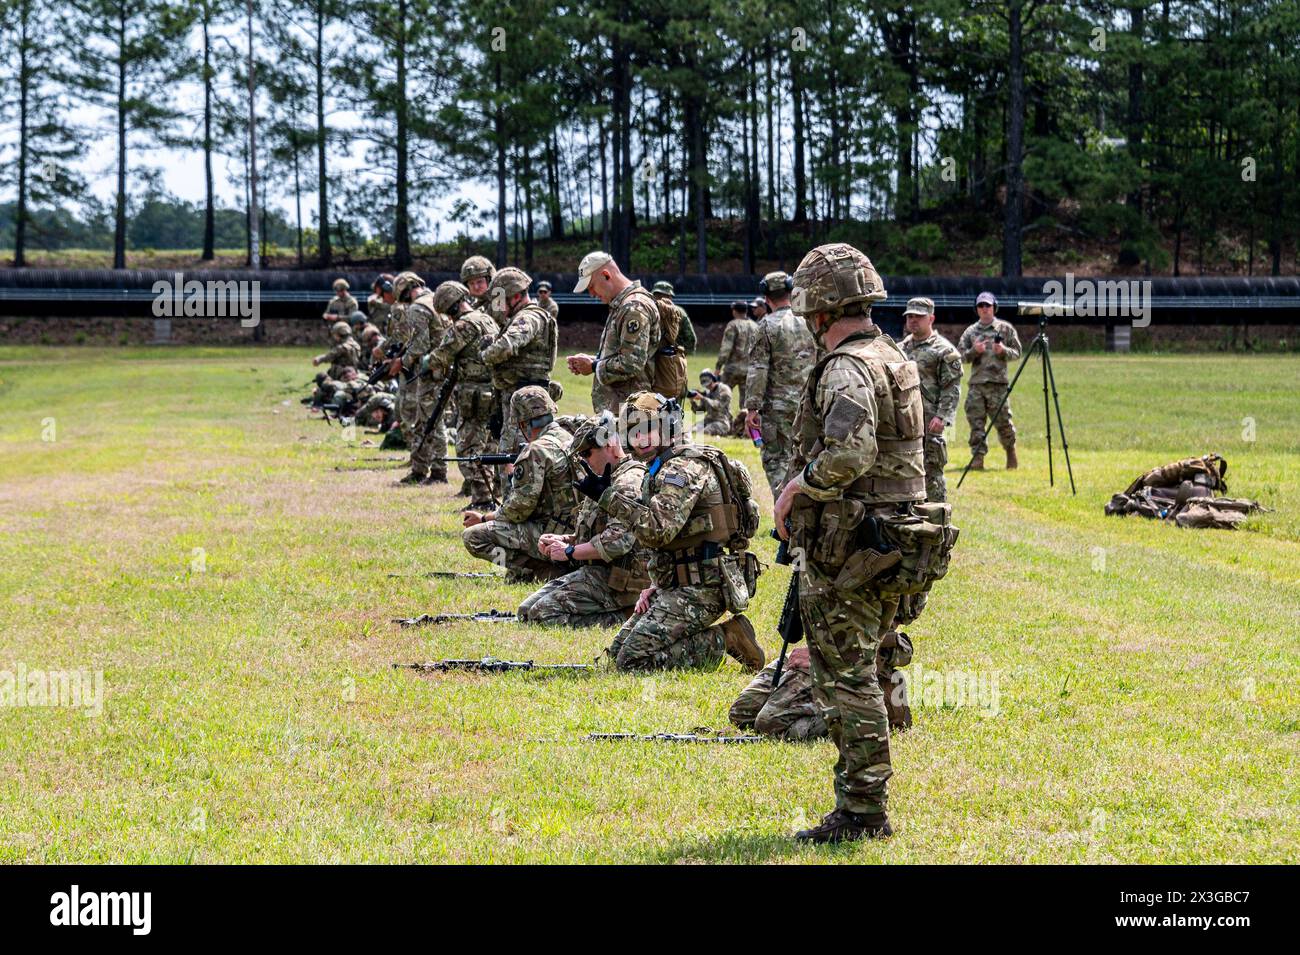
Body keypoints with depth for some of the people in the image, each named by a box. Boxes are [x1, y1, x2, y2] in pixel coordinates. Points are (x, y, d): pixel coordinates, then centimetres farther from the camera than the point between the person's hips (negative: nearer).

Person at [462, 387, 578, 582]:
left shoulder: (536, 451, -16)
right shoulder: (570, 439, 12)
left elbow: (519, 508, -15)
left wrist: (484, 518, 0)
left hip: (550, 536, -9)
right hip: (576, 534, 9)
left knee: (472, 536, -9)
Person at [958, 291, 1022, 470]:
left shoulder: (1005, 328, 8)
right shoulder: (971, 331, 12)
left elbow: (1016, 353, 8)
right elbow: (960, 354, 9)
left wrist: (1003, 351, -12)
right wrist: (974, 351, -10)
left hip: (998, 383, -2)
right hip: (976, 384, 2)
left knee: (1003, 422, -2)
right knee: (976, 423, -3)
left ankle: (1011, 452, 20)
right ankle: (977, 458, 0)